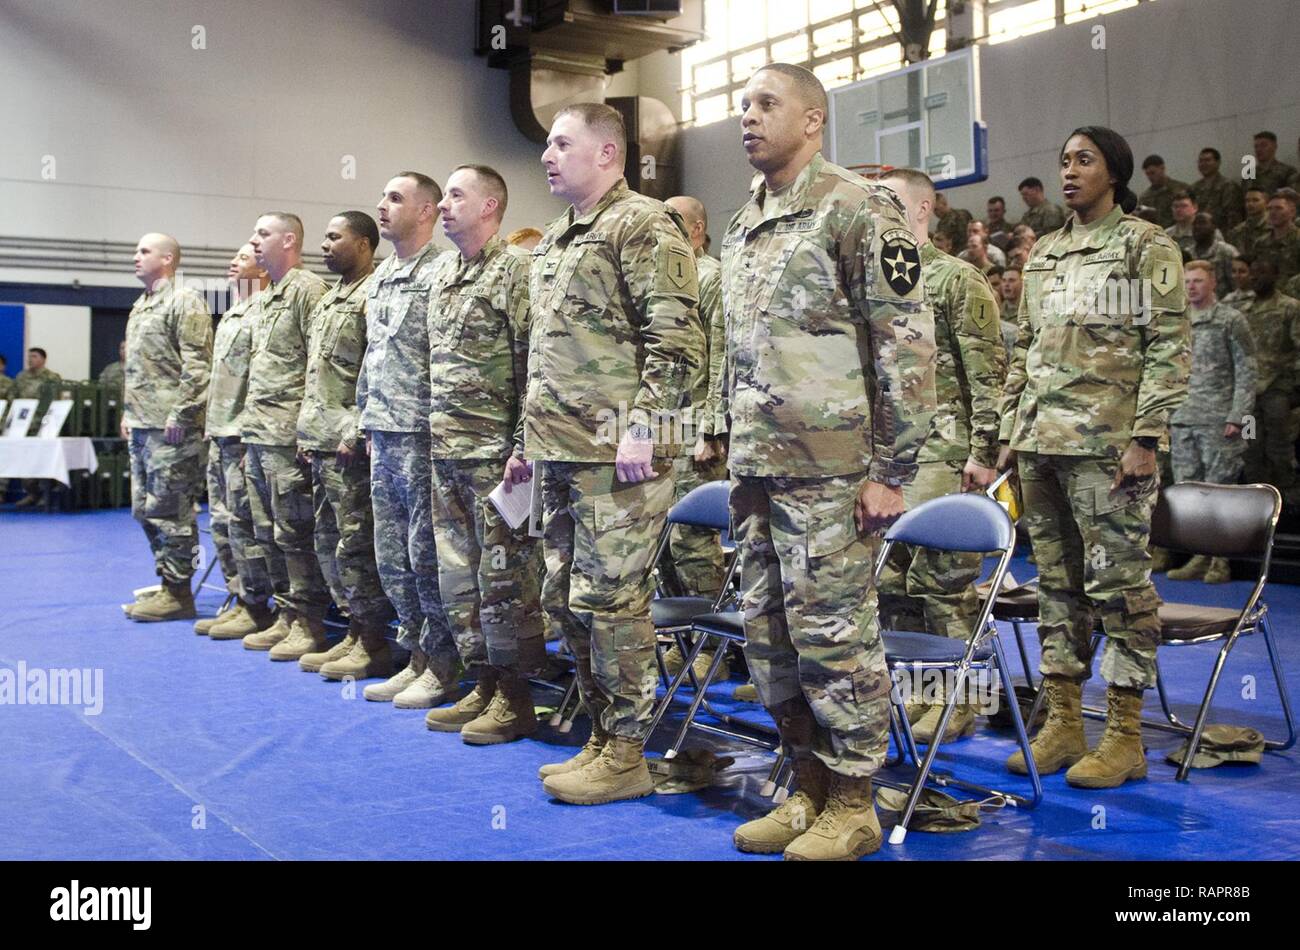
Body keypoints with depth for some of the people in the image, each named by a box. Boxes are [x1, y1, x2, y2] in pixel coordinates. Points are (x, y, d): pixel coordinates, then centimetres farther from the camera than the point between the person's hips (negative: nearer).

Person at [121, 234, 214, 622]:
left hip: (170, 427, -10)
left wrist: (180, 413, -19)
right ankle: (167, 584, 20)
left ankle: (178, 593, 2)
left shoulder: (184, 303, -8)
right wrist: (128, 413, 19)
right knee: (145, 509, 12)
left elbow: (197, 364, -16)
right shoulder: (140, 307, 20)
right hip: (142, 427, 10)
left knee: (169, 510, -6)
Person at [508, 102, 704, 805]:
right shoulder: (554, 241, 21)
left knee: (609, 599, -5)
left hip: (615, 455, -9)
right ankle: (601, 738, 24)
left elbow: (675, 338, -16)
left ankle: (625, 756, 7)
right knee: (565, 599, 12)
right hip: (560, 454, 10)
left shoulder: (642, 226, -7)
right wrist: (527, 440, 23)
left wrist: (641, 427, -22)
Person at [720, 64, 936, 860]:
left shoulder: (859, 209, -7)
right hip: (757, 469, 8)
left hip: (830, 471, -8)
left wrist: (892, 470, -14)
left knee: (834, 635, -1)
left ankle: (853, 807, 13)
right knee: (769, 636, 12)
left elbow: (908, 342, -12)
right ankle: (810, 788, 26)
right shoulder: (742, 228, 17)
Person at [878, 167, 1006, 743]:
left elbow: (988, 372, -9)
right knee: (889, 575, 9)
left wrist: (983, 452, -14)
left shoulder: (957, 279, -4)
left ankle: (953, 698, 6)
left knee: (942, 572, -5)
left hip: (942, 452, -7)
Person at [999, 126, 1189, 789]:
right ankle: (1063, 722, 17)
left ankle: (1126, 737, 4)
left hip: (1108, 443, -6)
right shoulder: (1043, 255, 18)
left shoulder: (1147, 246, 0)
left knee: (1118, 580, -4)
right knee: (1057, 582, 10)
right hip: (1041, 442, 7)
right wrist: (1010, 433, 14)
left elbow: (1169, 346, -7)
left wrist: (1146, 436, -14)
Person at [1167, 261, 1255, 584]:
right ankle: (1200, 557, 13)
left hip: (1218, 421, -5)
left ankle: (1220, 561, 2)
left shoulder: (1231, 321, 1)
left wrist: (1237, 417, -11)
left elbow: (1246, 372, -3)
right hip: (1182, 421, 5)